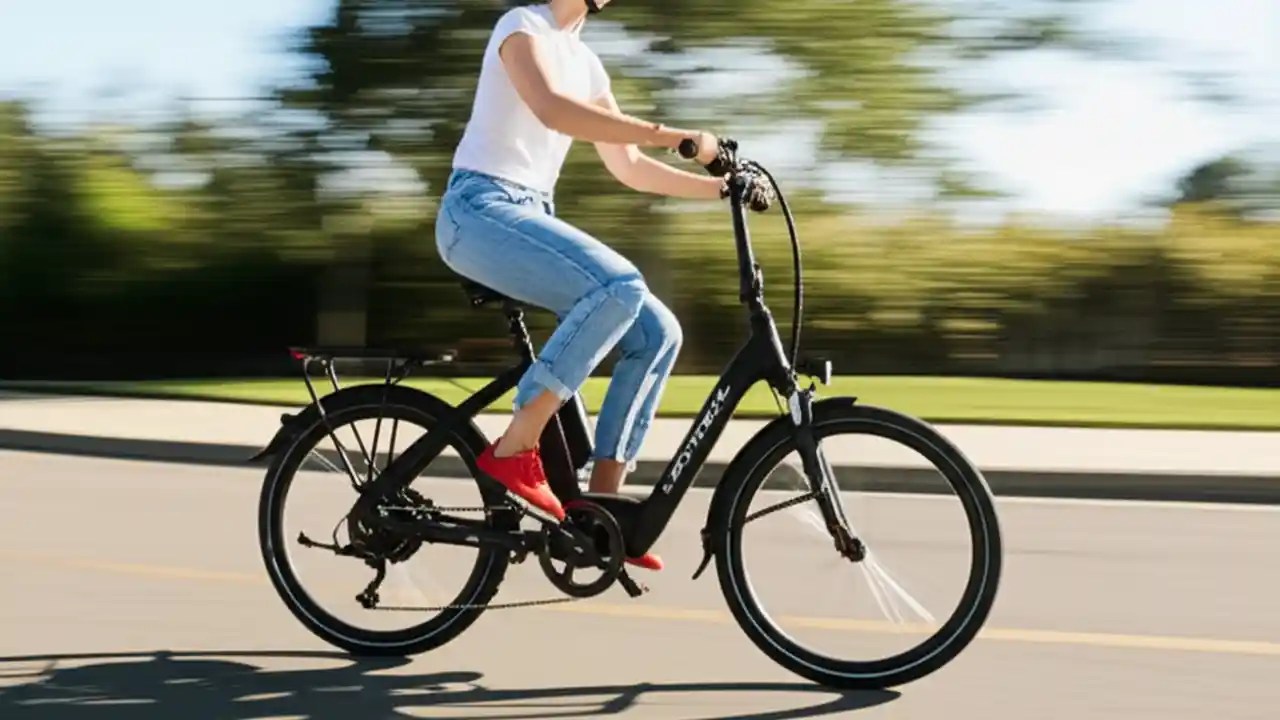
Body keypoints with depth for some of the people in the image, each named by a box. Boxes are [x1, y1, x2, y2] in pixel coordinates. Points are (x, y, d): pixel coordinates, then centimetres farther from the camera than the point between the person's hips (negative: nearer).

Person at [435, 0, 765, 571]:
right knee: (619, 284, -31)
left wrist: (721, 186, 10)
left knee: (658, 331, -5)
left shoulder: (586, 62, 20)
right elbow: (553, 110, -25)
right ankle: (512, 450, -24)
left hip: (531, 217, 9)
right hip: (481, 209, -9)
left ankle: (600, 501, -4)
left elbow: (629, 167, 21)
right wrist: (674, 136, -28)